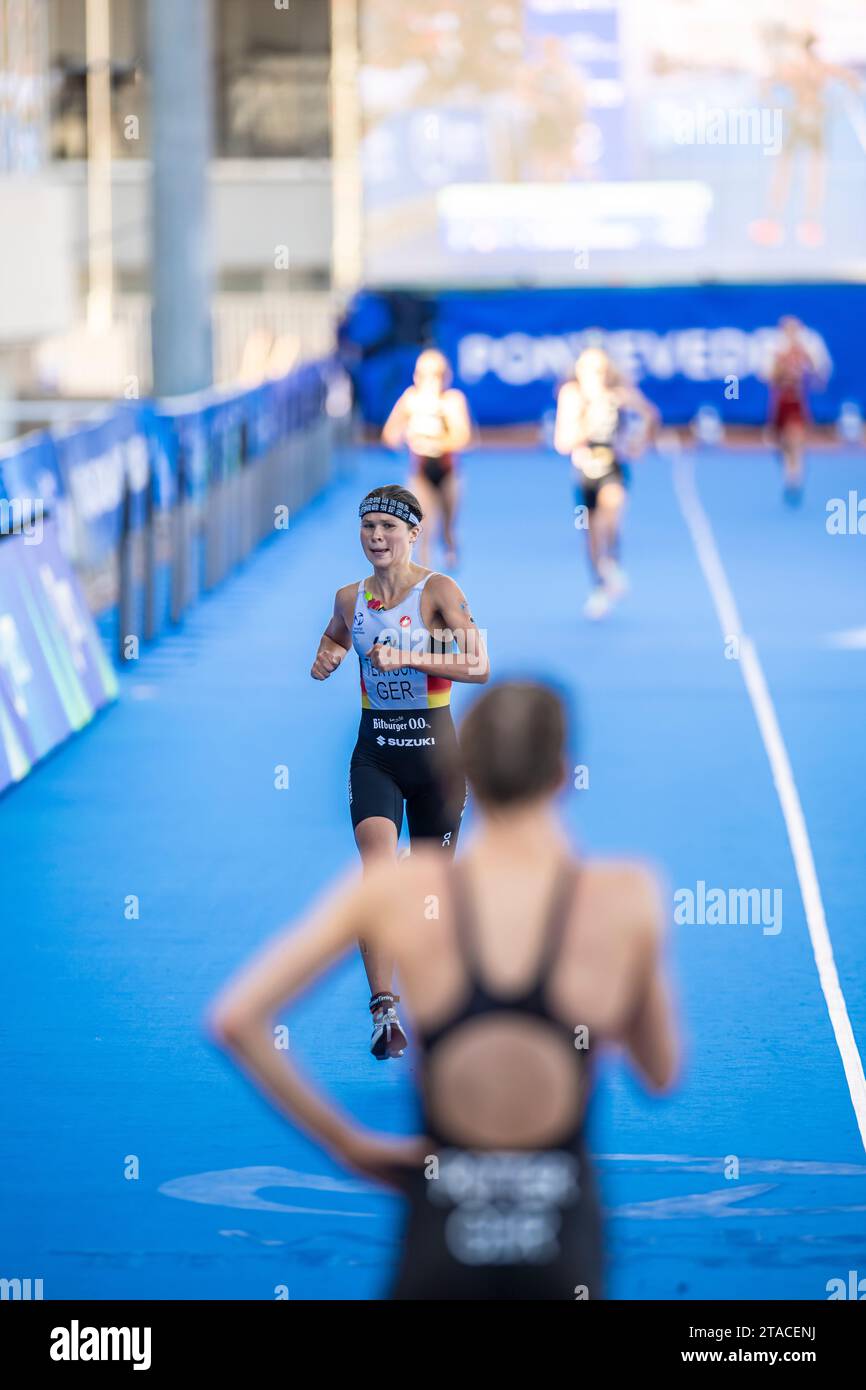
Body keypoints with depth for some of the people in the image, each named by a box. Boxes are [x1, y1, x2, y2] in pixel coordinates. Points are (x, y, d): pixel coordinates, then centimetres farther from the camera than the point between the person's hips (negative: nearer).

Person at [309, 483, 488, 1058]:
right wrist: (326, 660, 7)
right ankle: (384, 1008, -25)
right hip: (374, 748, 2)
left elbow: (479, 666, -18)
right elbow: (334, 641, 29)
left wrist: (409, 657, -27)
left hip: (433, 746, -2)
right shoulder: (350, 599, 5)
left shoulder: (439, 591, -8)